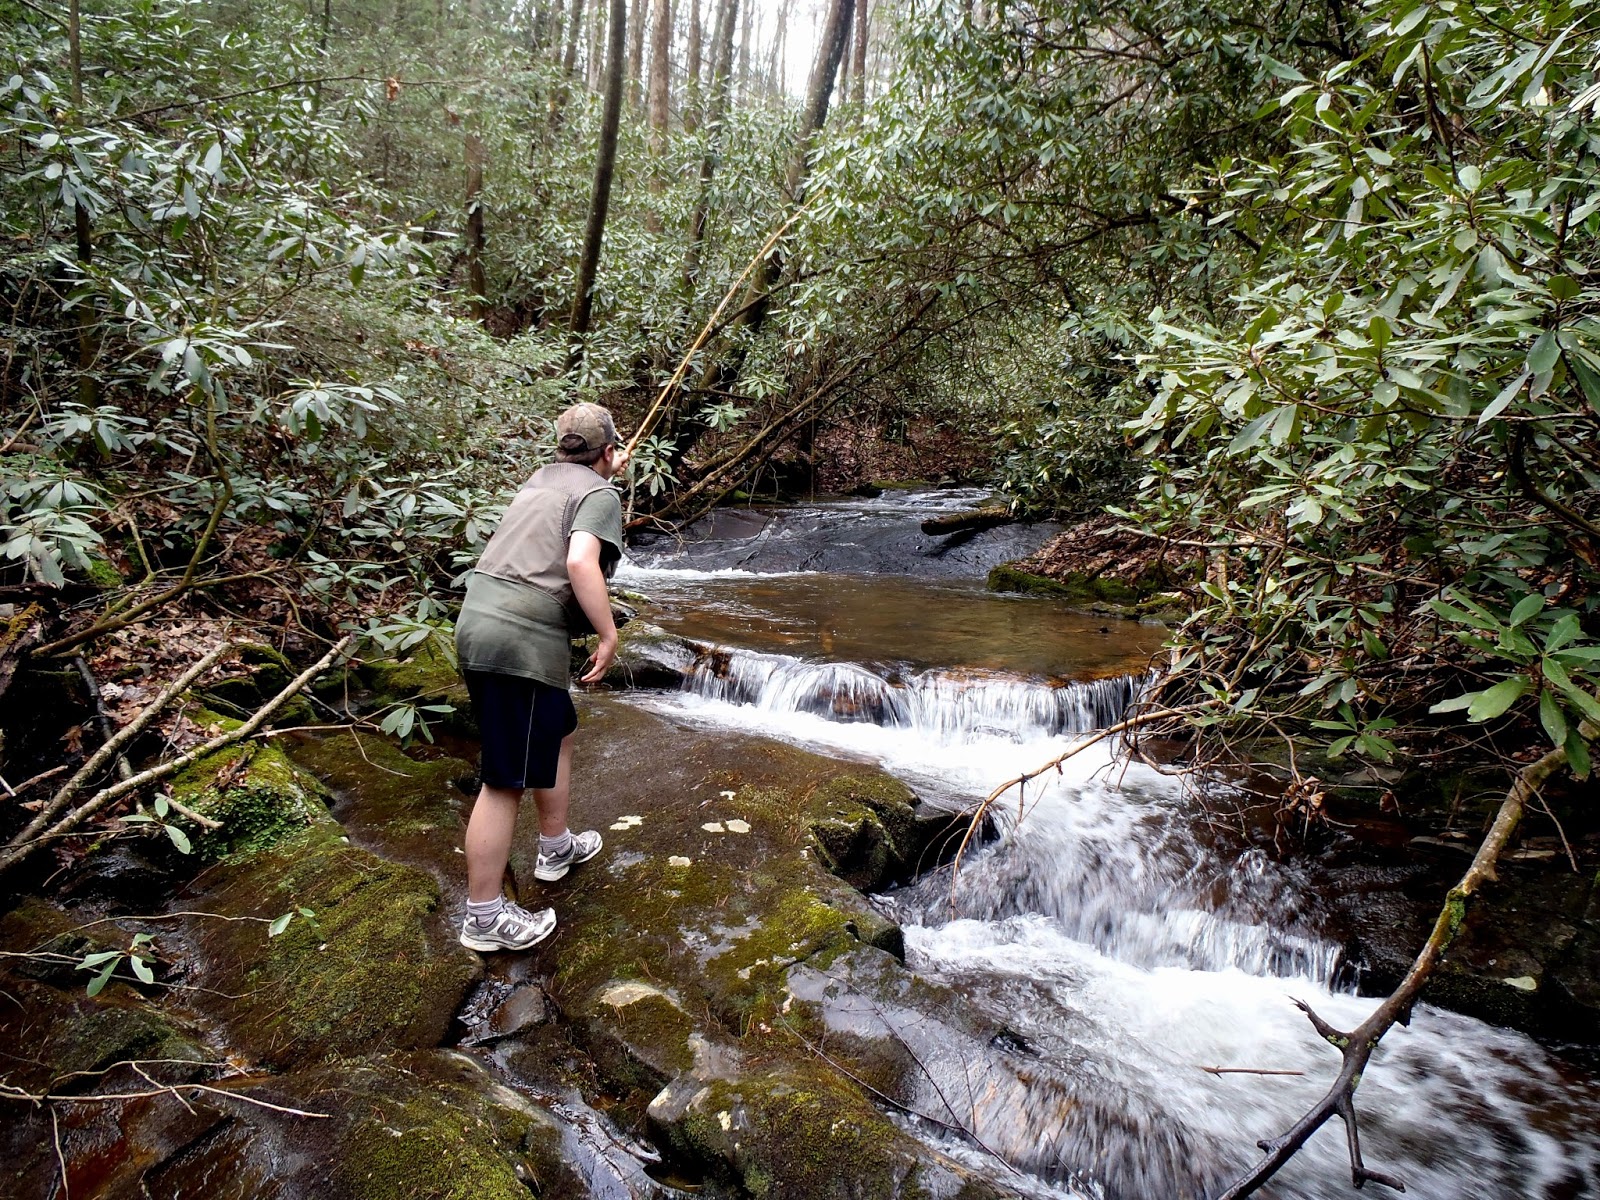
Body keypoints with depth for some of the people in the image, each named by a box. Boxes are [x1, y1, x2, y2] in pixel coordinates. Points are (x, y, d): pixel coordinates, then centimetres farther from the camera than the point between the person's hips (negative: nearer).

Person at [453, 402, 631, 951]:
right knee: (506, 779, -2)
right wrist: (608, 634, -15)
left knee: (557, 733, 25)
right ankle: (484, 917, 8)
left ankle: (556, 847, 41)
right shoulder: (600, 495, -4)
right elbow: (581, 562, -22)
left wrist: (609, 473, 56)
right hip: (522, 643, -9)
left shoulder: (541, 478, 21)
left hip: (479, 624, 9)